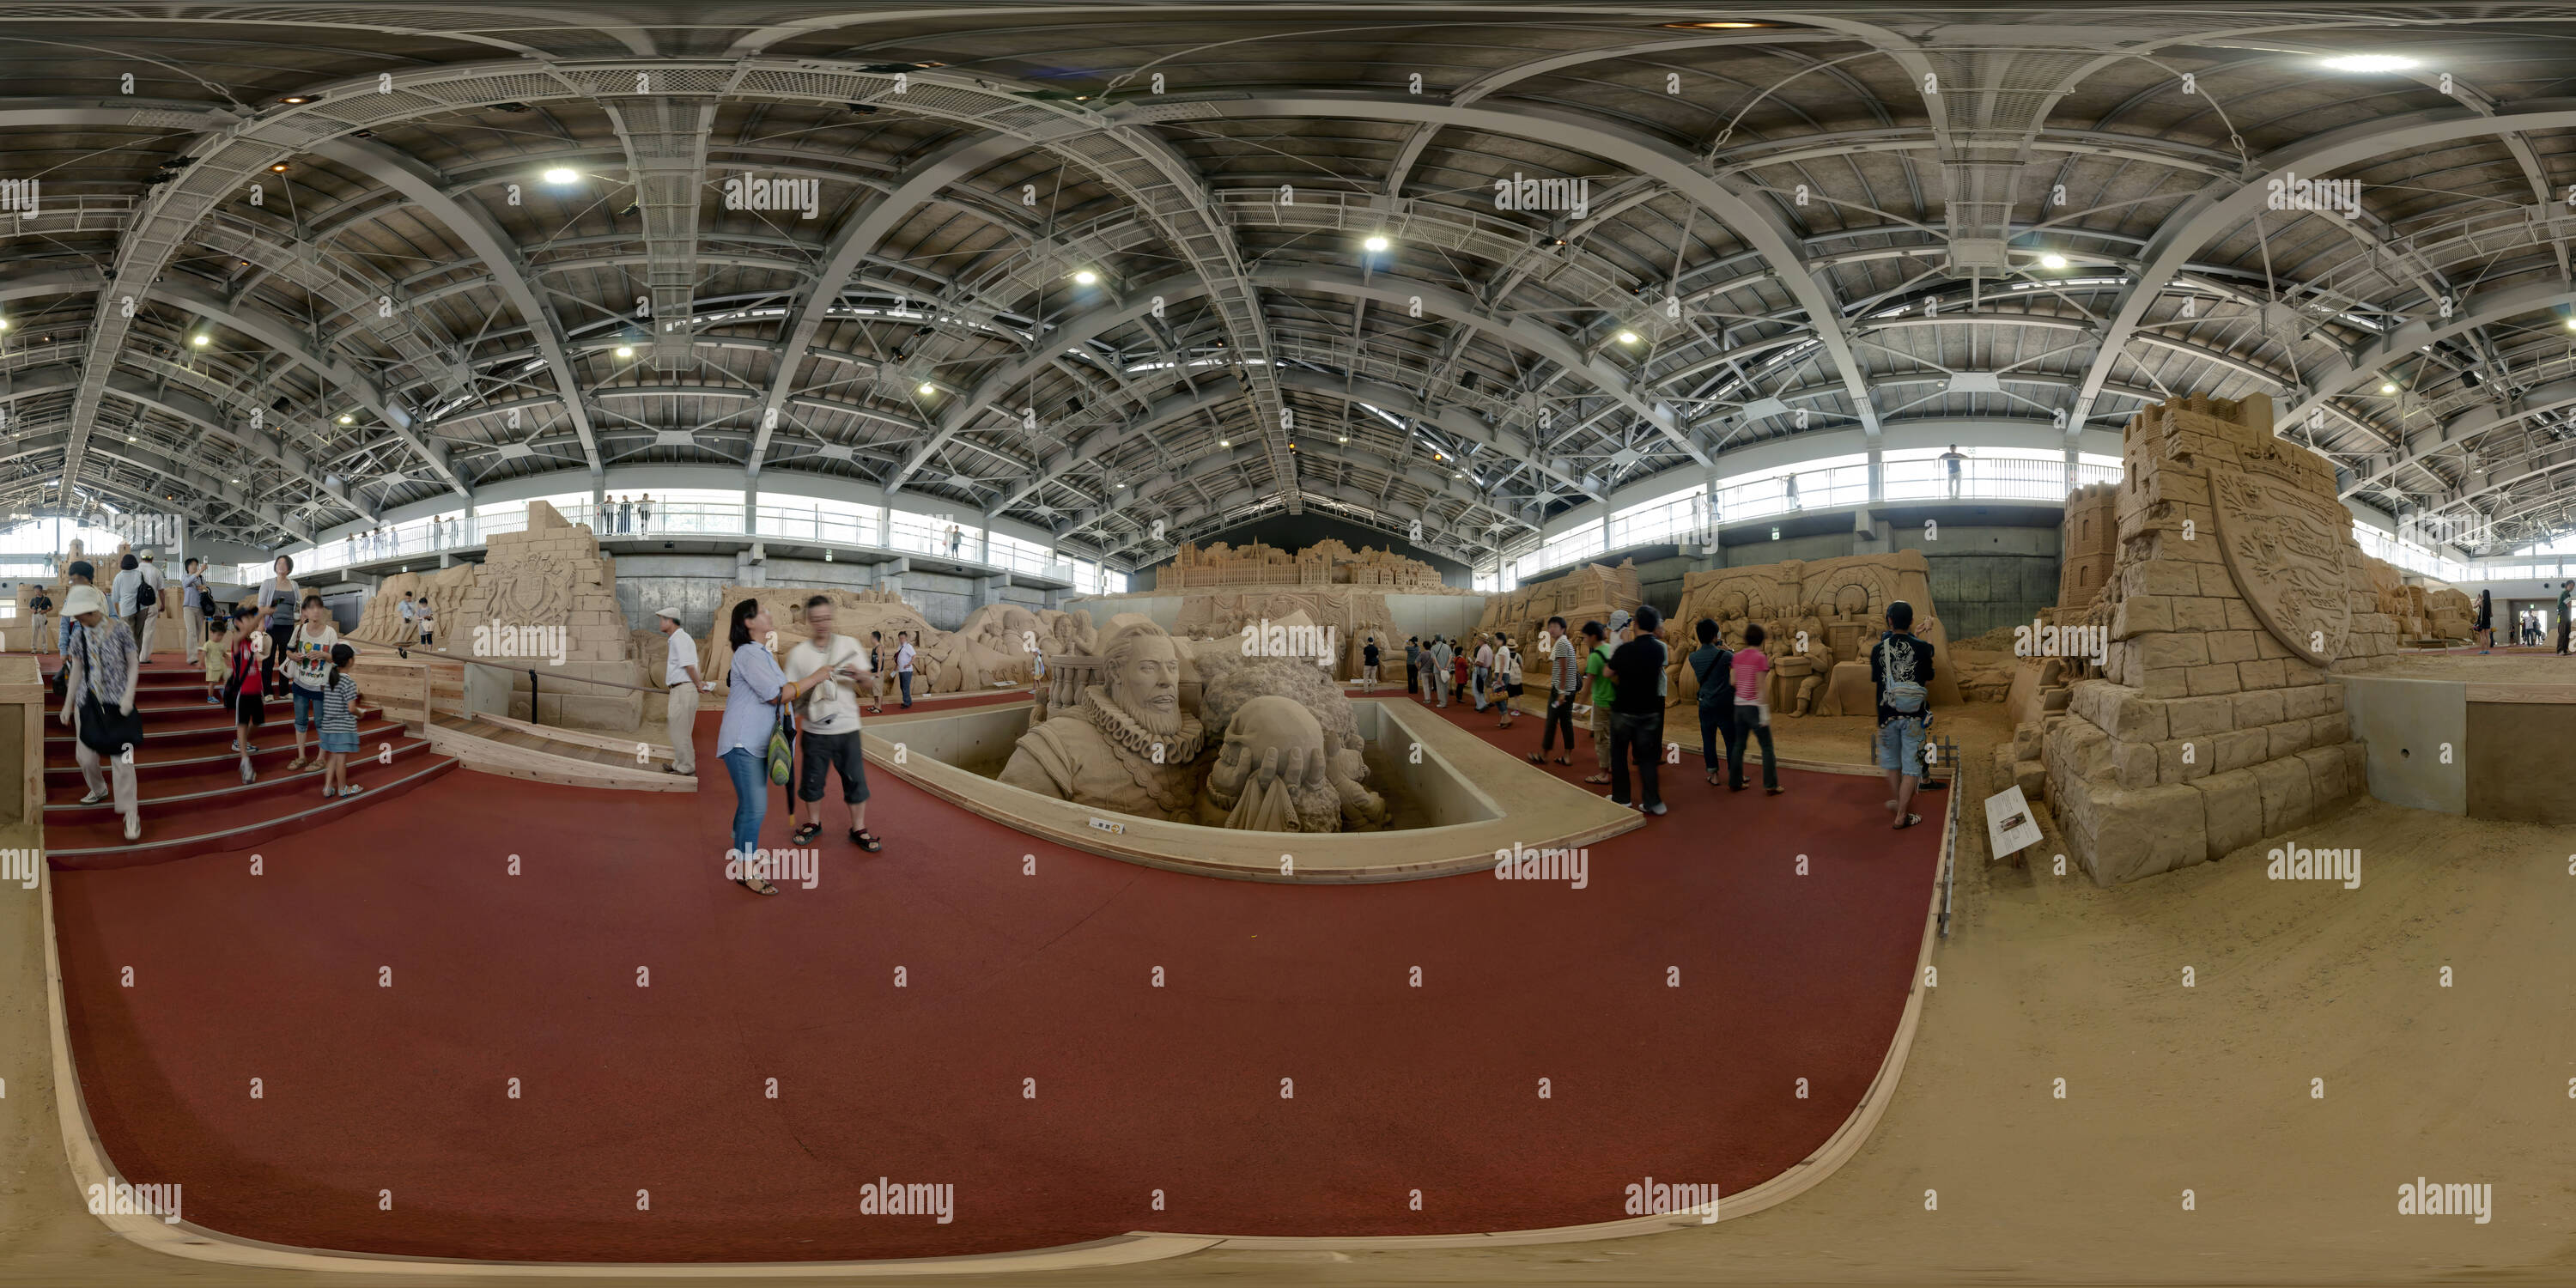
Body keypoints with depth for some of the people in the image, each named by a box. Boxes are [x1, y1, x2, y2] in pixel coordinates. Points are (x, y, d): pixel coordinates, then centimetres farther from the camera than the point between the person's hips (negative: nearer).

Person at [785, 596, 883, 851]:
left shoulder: (849, 645, 1)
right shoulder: (798, 653, 0)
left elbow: (870, 684, 1)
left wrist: (860, 675, -21)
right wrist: (813, 679, -16)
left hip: (847, 729, 0)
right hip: (814, 731, 0)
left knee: (855, 780, 3)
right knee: (811, 780, 11)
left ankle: (859, 830, 17)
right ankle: (813, 823, 32)